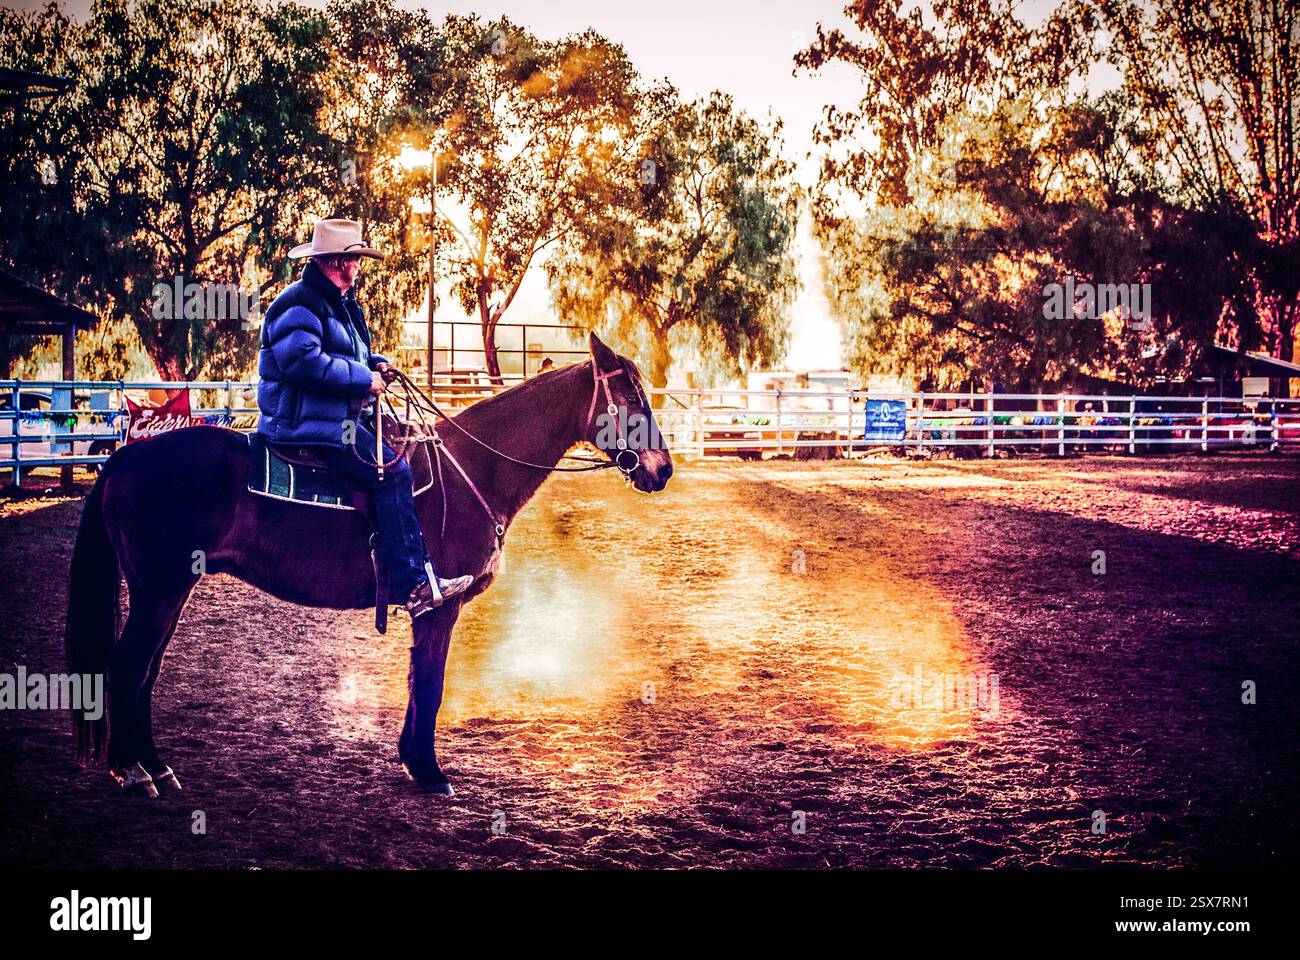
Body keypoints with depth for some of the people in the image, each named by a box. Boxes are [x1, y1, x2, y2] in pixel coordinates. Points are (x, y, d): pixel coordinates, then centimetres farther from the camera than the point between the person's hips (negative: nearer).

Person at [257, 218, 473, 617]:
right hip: (308, 422, -12)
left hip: (336, 416, 12)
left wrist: (375, 364, 10)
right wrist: (363, 378, -21)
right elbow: (303, 360, -28)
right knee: (392, 472, -20)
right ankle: (417, 586, -22)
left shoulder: (337, 303, 20)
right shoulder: (301, 303, -15)